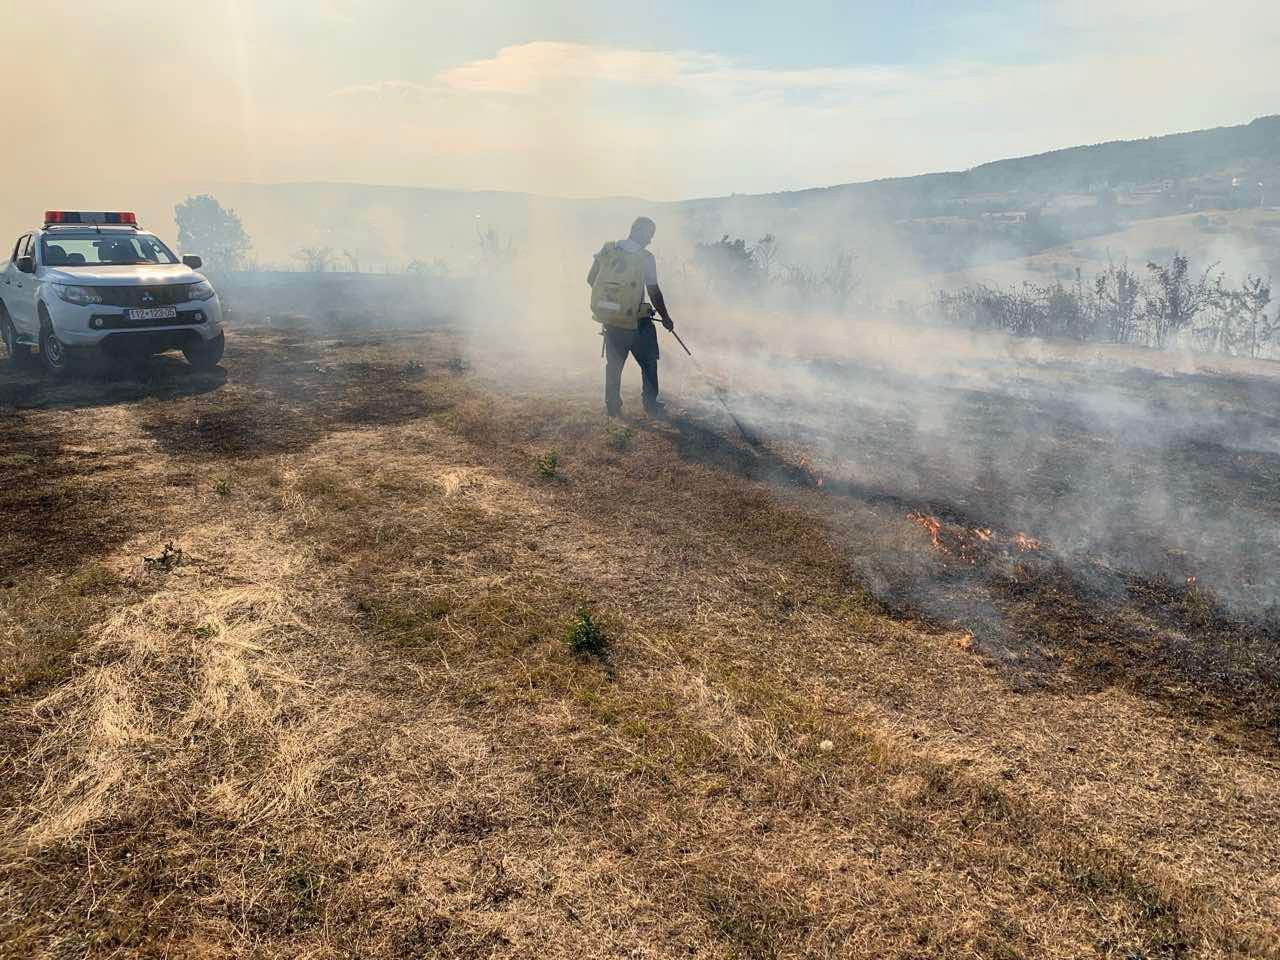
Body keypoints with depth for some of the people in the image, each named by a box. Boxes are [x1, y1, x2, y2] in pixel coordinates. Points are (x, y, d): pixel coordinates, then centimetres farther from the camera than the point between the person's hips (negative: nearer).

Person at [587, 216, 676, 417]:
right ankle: (651, 404, 17)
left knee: (614, 363, 18)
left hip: (608, 319, 4)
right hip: (635, 321, -4)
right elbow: (654, 293, -11)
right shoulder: (645, 258, -13)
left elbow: (591, 280, 5)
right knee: (648, 363, 13)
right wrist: (666, 318, 1)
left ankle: (612, 405, 23)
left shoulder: (606, 250, -2)